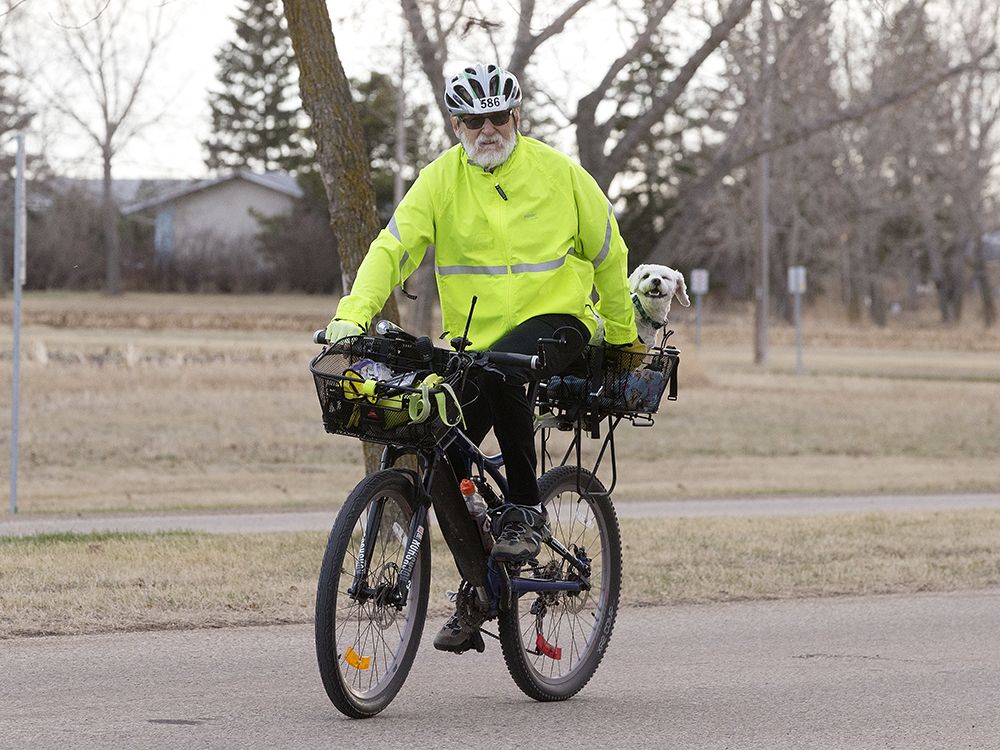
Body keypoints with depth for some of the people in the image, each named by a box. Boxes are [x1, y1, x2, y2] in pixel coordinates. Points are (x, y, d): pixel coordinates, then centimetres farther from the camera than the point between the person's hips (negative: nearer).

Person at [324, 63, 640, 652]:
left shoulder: (558, 173, -3)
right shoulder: (441, 180, -2)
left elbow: (608, 254, 8)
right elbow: (393, 248, -11)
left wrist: (623, 337, 14)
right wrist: (353, 313, -27)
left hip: (553, 320, -3)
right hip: (471, 337, 3)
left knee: (501, 371, -37)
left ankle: (526, 509, -21)